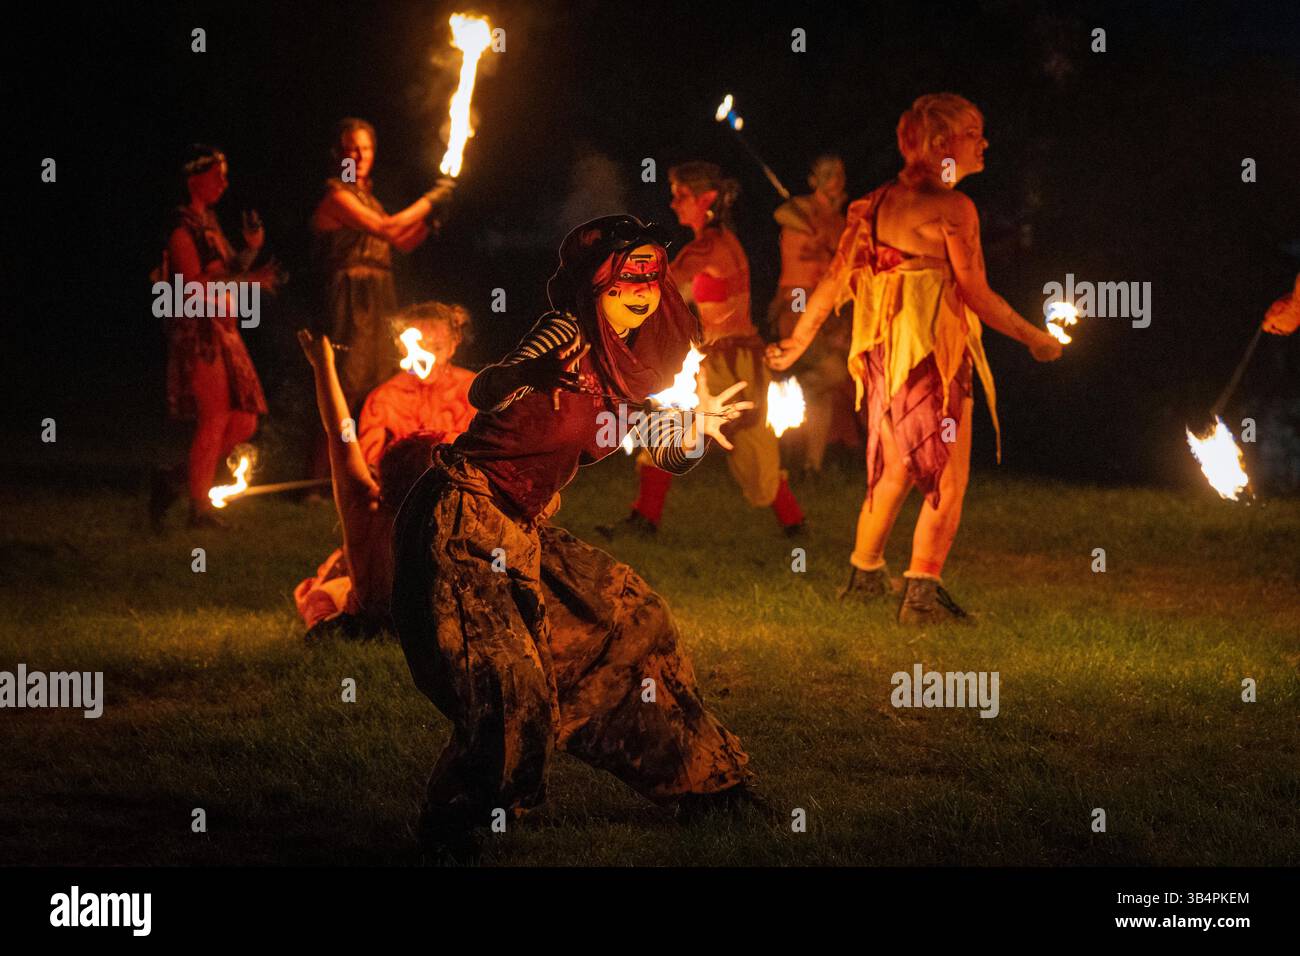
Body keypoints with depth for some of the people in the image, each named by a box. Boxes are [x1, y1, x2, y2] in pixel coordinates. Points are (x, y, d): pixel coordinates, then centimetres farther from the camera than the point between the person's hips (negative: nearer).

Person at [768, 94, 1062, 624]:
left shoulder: (879, 202, 8)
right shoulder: (951, 207, -13)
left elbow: (837, 274, 9)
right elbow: (976, 294, -13)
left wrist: (800, 339, 17)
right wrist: (1034, 338, -3)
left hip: (883, 355, 8)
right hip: (933, 352, -8)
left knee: (896, 471, 21)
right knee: (948, 479, -2)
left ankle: (864, 574, 32)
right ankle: (922, 593, -7)